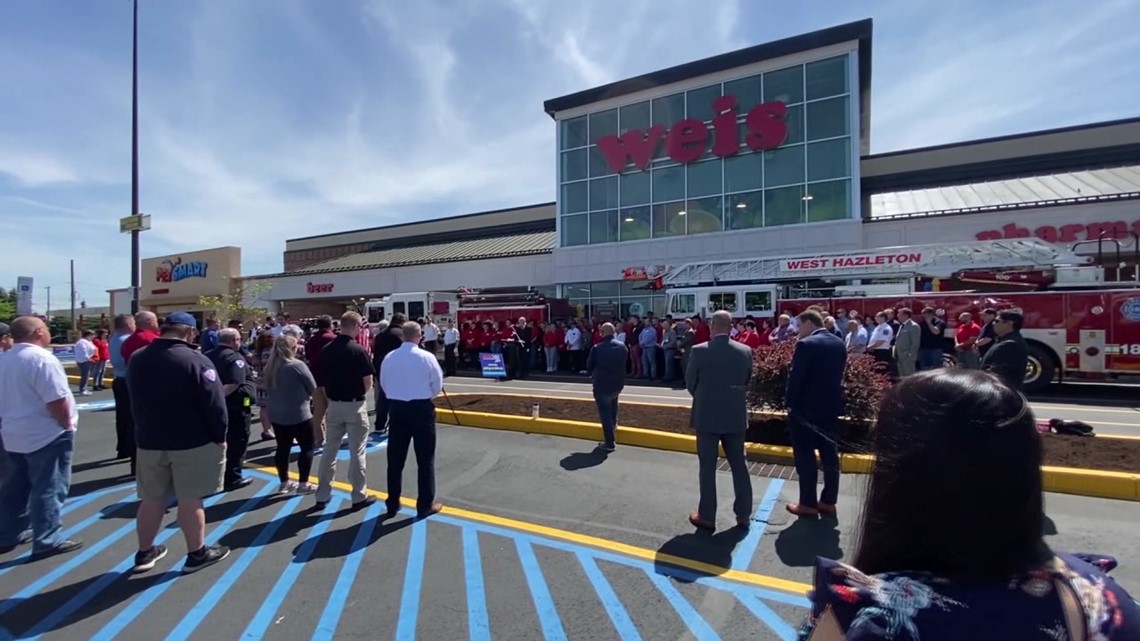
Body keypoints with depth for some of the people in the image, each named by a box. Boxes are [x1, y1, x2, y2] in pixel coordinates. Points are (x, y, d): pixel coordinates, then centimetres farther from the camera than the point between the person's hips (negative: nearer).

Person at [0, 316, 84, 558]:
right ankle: (47, 541, 4)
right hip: (46, 436, -9)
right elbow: (56, 401, -24)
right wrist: (67, 425, -11)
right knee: (48, 490, -2)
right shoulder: (41, 358, -21)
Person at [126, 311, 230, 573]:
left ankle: (144, 553, 29)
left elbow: (134, 402, 18)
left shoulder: (136, 359, 5)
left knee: (152, 498, 17)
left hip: (149, 441, 6)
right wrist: (220, 436, -7)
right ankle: (197, 553, 13)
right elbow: (215, 404, -17)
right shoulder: (195, 360, -18)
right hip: (192, 442, -6)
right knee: (190, 499, 2)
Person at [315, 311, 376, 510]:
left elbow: (323, 379, 7)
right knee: (357, 453, 4)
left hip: (334, 404, 6)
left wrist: (331, 395, 15)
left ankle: (322, 495, 25)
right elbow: (368, 383, -14)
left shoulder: (326, 350, 1)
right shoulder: (358, 350, -17)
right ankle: (359, 496, 14)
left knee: (329, 450, 16)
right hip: (355, 405, -5)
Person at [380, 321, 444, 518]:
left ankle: (393, 503, 25)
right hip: (422, 409, -3)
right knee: (425, 459, 8)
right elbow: (437, 386, -4)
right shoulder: (427, 357, -12)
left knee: (395, 458, 14)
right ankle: (425, 505, 15)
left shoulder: (389, 358, -1)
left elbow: (384, 384, 8)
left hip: (397, 408, 4)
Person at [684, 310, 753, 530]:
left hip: (707, 416, -3)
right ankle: (743, 514, 24)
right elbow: (746, 382, 8)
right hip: (736, 417, 3)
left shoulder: (699, 351, -13)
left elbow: (690, 383, -3)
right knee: (739, 465, 15)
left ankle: (707, 517, 14)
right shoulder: (745, 351, -3)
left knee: (707, 467, 6)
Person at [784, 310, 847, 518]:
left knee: (805, 456, 2)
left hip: (805, 408, -7)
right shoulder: (839, 344, 7)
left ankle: (808, 504, 8)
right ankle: (828, 502, 21)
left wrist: (789, 403, -6)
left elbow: (795, 377, -17)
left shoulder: (806, 345, -17)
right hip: (831, 406, 8)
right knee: (830, 454, 12)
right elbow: (838, 375, 11)